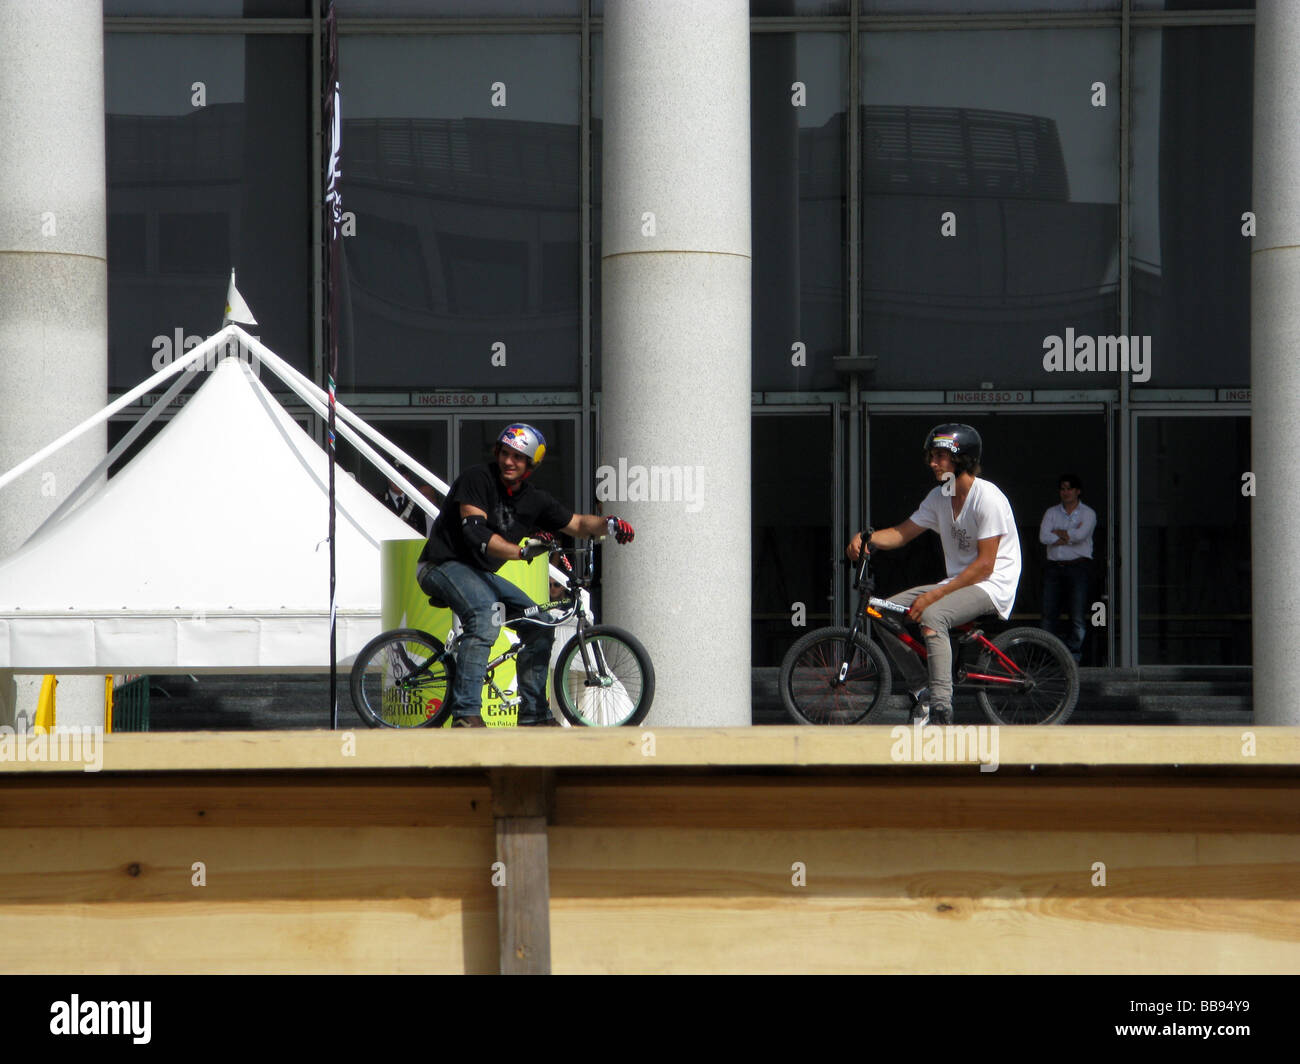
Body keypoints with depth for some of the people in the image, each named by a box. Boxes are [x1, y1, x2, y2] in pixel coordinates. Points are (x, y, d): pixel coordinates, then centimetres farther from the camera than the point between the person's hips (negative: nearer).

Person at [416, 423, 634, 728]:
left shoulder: (535, 500, 4)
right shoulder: (477, 479, -16)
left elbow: (577, 523, 12)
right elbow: (475, 532, -26)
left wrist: (608, 524, -10)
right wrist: (521, 551, -38)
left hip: (482, 574, 8)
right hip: (444, 564, -8)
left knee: (540, 626, 3)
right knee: (486, 613, -34)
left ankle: (533, 714, 12)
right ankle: (466, 713, -37)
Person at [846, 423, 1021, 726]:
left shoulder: (987, 497, -17)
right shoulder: (939, 497, 8)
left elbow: (984, 565, -21)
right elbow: (902, 533, 10)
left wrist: (934, 596, -24)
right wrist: (865, 538, -13)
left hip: (992, 586, -9)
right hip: (958, 582, 9)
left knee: (932, 616, -34)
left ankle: (941, 706, -36)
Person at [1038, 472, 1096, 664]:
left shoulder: (1088, 513, 6)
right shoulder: (1051, 512, 14)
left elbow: (1080, 535, -13)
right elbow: (1044, 537, -3)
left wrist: (1058, 532, -1)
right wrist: (1070, 536, -7)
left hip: (1078, 567, -3)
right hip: (1054, 567, 3)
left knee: (1077, 616, -8)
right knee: (1048, 614, -2)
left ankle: (1073, 653, 0)